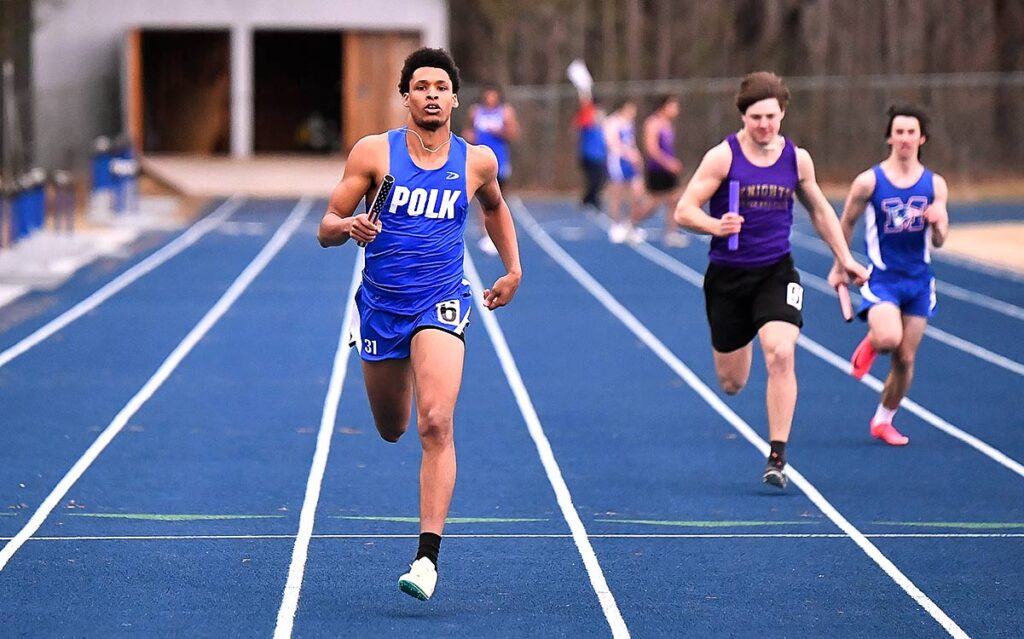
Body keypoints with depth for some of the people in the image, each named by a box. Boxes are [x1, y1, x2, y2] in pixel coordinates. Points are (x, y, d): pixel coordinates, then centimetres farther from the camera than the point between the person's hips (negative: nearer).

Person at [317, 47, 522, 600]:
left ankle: (428, 555, -23)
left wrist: (513, 269, 21)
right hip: (380, 304, 1)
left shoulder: (477, 161, 1)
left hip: (440, 304, -1)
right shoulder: (373, 152, -4)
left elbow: (494, 207, 25)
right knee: (392, 430, 17)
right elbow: (326, 229, -2)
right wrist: (348, 227, -24)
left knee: (435, 424, -21)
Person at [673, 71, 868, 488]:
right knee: (731, 383, 8)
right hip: (727, 274, -1)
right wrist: (715, 226, -30)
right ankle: (740, 341, 49)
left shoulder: (797, 158, 2)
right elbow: (684, 211, -10)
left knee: (781, 354, -24)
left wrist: (844, 258, 17)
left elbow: (819, 209, 19)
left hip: (776, 272, 1)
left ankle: (777, 458, -17)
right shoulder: (723, 156, -9)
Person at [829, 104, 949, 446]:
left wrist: (937, 222, -20)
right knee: (889, 338, -28)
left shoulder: (935, 184, 1)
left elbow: (939, 241, 3)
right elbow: (846, 223, 6)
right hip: (882, 277, -3)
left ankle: (883, 420, 26)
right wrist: (839, 267, 11)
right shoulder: (869, 181, -7)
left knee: (905, 358, 6)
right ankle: (870, 343, 10)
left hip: (918, 280, 3)